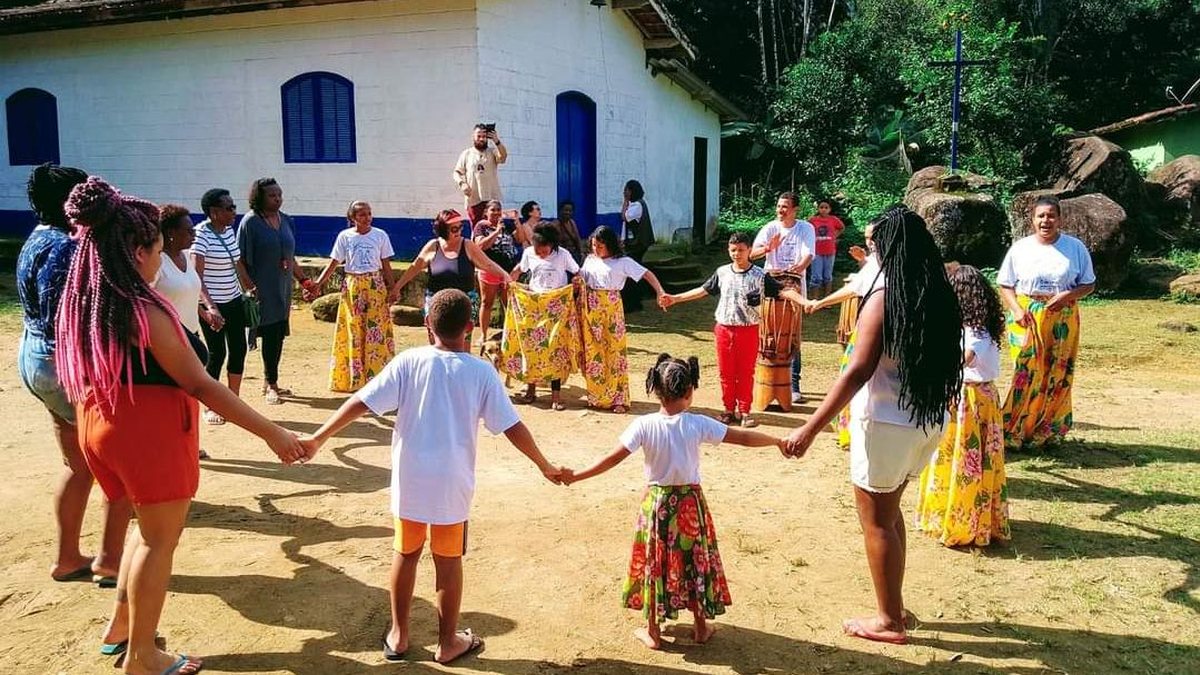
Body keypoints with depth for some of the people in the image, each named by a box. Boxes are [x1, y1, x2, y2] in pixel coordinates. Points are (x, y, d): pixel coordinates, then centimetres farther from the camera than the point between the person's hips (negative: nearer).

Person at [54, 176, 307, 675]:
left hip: (102, 427, 8)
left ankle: (120, 627, 34)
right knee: (160, 539, 7)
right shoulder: (142, 311, -22)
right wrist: (272, 433, -22)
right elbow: (200, 384, -24)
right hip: (150, 433, -8)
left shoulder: (83, 304, 4)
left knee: (150, 525, 26)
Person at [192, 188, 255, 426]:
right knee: (217, 354, 0)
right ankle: (209, 407, 15)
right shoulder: (201, 234, -18)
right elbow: (196, 275, -24)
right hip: (212, 304, -7)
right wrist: (209, 308, -32)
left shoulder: (230, 230, 5)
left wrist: (250, 287, 25)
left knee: (238, 350, 9)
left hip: (234, 301, 7)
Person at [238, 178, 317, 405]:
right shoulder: (250, 222, -8)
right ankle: (270, 384, 6)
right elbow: (241, 259, -10)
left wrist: (302, 279, 17)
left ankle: (269, 382, 22)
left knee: (279, 335, 10)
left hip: (283, 288, 6)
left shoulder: (286, 220, 11)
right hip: (263, 290, -6)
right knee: (270, 334, -5)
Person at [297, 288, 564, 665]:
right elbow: (512, 427, -6)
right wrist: (544, 466, 6)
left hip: (410, 478, 1)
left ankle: (398, 636, 30)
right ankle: (448, 643, 24)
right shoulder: (481, 372, -8)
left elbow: (361, 403, -10)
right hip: (452, 482, -1)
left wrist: (318, 438, -1)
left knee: (405, 553, 18)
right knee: (448, 561, 12)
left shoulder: (408, 362, -7)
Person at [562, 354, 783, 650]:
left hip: (657, 502, 0)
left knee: (655, 563, 13)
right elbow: (744, 438, -9)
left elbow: (613, 458, -16)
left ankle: (653, 630, 23)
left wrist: (575, 477, -9)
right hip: (690, 502, 0)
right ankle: (701, 625, 29)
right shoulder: (698, 424, -13)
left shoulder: (644, 425, -15)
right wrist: (780, 441, 5)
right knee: (695, 560, 16)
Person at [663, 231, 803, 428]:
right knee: (725, 373, 8)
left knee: (746, 373, 5)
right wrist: (676, 298, 16)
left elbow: (782, 291, -11)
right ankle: (729, 410, 20)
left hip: (748, 331, -2)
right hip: (724, 329, 3)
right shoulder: (722, 272, 4)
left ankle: (744, 411, 16)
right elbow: (703, 290, 14)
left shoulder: (760, 276, -5)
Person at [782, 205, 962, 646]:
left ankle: (889, 621, 19)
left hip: (887, 423, -8)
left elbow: (858, 372, -23)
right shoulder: (939, 295, 4)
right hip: (928, 422, 8)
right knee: (889, 510, 22)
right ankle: (894, 607, 32)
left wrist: (811, 428, -22)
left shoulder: (885, 297, -18)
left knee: (876, 519, 8)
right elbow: (947, 362, 10)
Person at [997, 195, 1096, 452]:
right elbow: (1005, 284, 6)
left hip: (1062, 320, 1)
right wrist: (1016, 310, -11)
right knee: (1026, 373, -8)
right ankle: (1012, 434, -1)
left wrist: (1068, 295, -12)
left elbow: (1089, 284, 8)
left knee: (1058, 375, 3)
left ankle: (1047, 434, 16)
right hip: (1027, 319, -1)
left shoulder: (1075, 248, 4)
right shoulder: (1020, 248, 2)